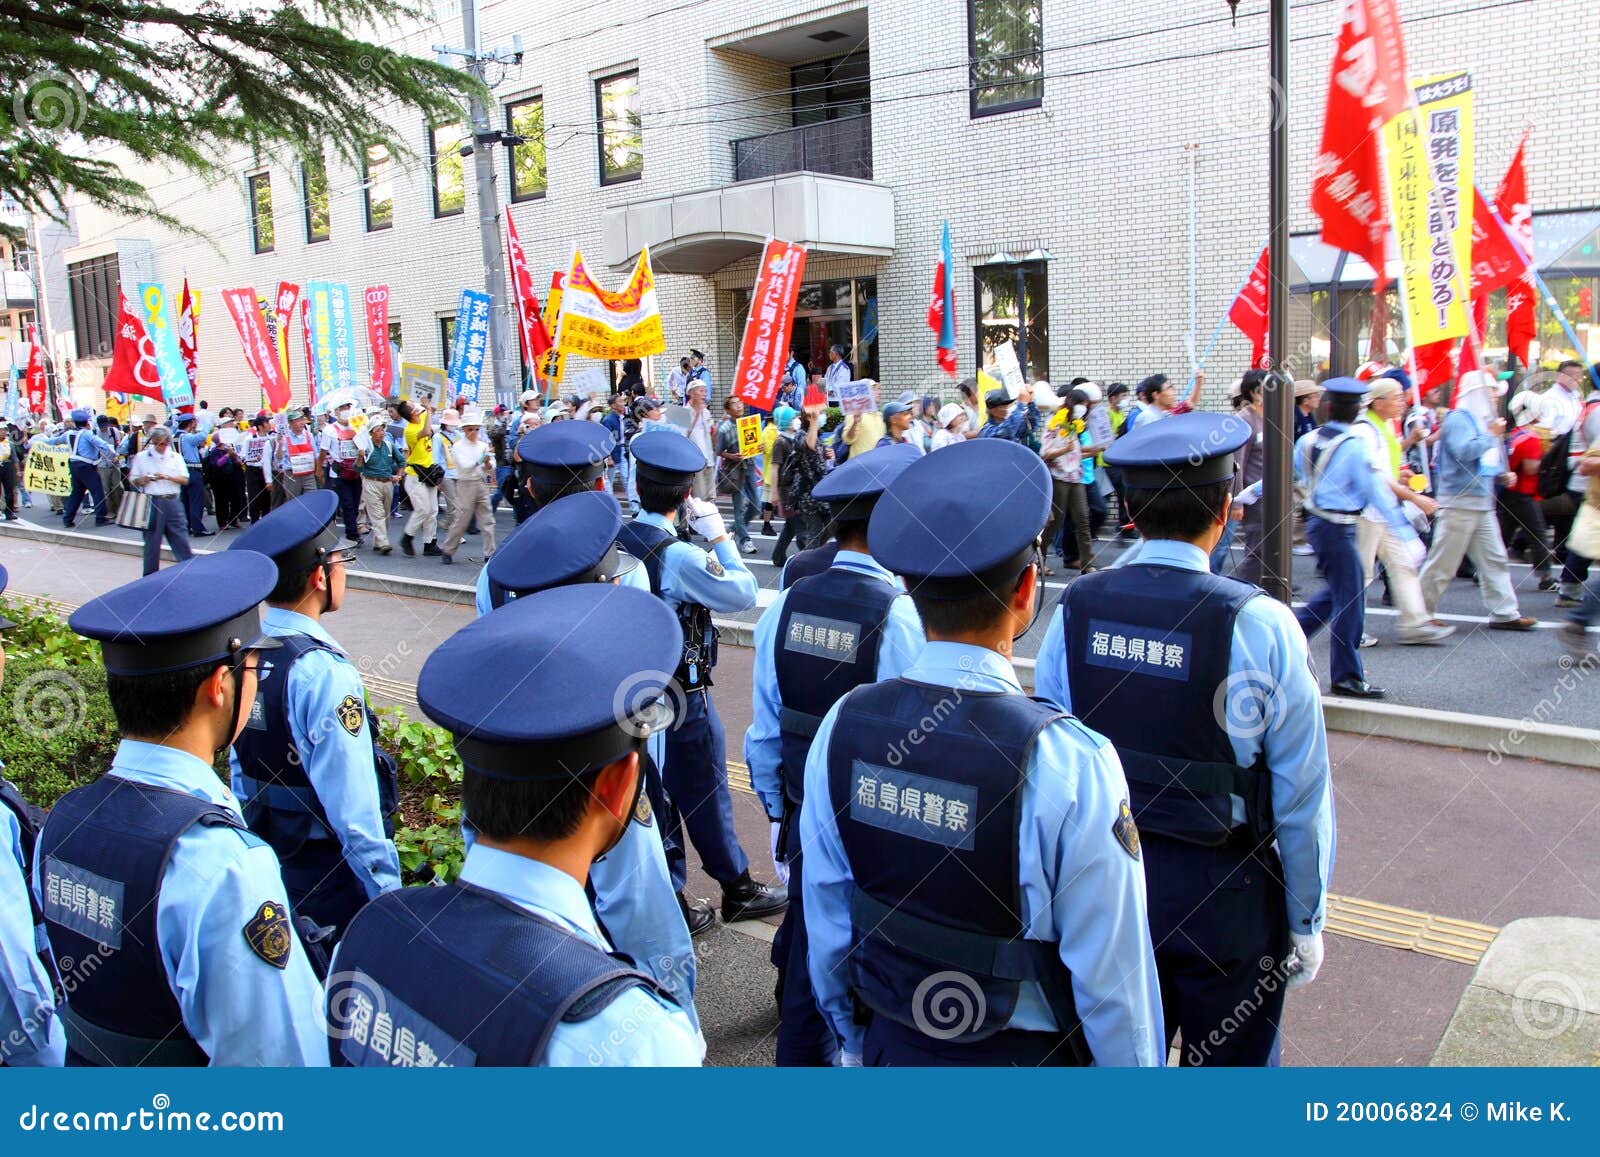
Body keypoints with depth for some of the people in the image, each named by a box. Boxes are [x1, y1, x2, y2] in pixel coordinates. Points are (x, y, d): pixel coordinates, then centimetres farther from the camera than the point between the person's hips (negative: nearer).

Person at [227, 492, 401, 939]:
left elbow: (241, 771, 10)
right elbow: (354, 810, -25)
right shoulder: (324, 673, -26)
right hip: (330, 880, -7)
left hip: (264, 864, 7)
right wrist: (390, 897, -16)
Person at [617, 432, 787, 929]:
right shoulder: (680, 557, -23)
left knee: (656, 794, 17)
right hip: (681, 697, -6)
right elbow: (744, 593, -13)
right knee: (705, 795, 9)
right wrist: (719, 536, -6)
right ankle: (737, 890, 26)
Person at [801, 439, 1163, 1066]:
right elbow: (1113, 977, -18)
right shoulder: (1072, 766, -28)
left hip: (890, 1047, 3)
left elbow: (827, 920, -2)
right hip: (1025, 1055, -3)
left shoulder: (841, 726, -14)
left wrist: (853, 1040, 14)